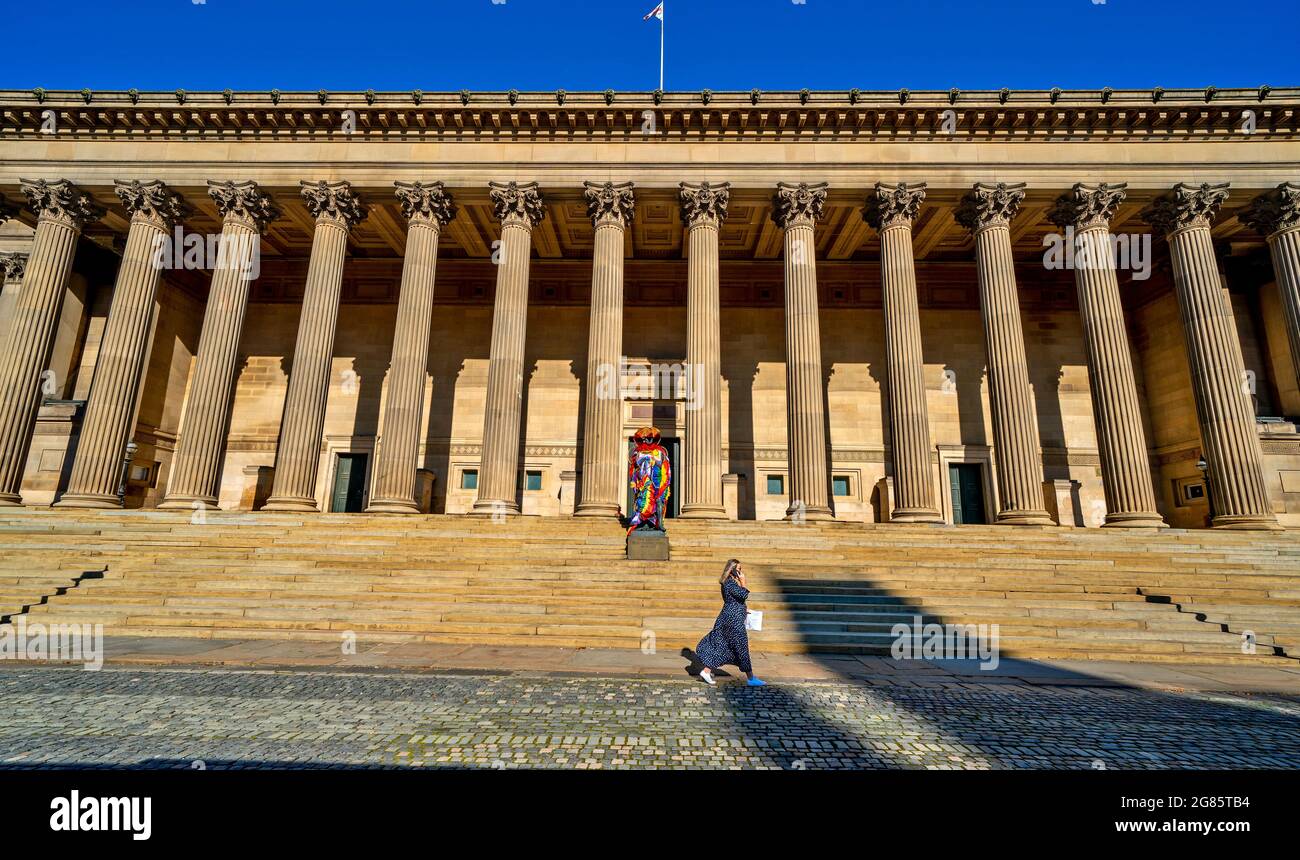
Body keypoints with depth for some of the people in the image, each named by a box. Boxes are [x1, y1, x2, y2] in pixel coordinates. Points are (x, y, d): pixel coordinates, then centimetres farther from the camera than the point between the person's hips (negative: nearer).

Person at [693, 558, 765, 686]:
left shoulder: (732, 582, 13)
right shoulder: (730, 583, -18)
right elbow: (744, 595, -21)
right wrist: (743, 582, -13)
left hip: (729, 617, 10)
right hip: (733, 619, -10)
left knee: (721, 645, 12)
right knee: (741, 647, 0)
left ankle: (706, 671, 15)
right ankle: (751, 678, 10)